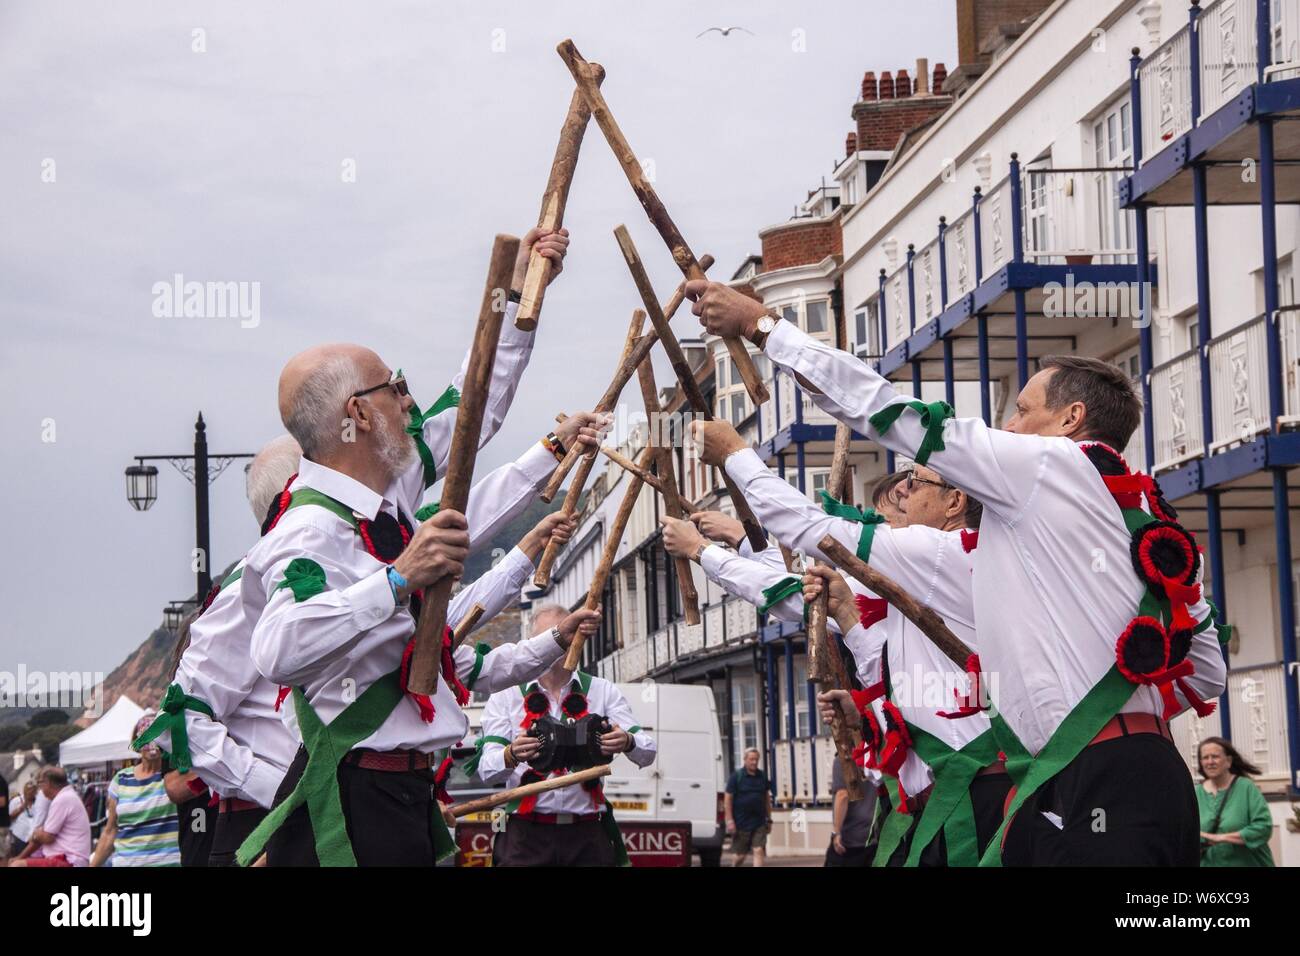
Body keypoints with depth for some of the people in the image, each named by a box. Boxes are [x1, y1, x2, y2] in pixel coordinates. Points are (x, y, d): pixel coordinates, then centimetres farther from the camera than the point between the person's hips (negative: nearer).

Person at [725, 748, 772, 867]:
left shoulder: (762, 776, 9)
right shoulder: (736, 776, -4)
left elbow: (767, 799, 16)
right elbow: (727, 799, -5)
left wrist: (769, 820, 14)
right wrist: (730, 821, -11)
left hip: (759, 823, 3)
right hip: (741, 823, -3)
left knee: (759, 851, -7)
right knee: (740, 855, 4)